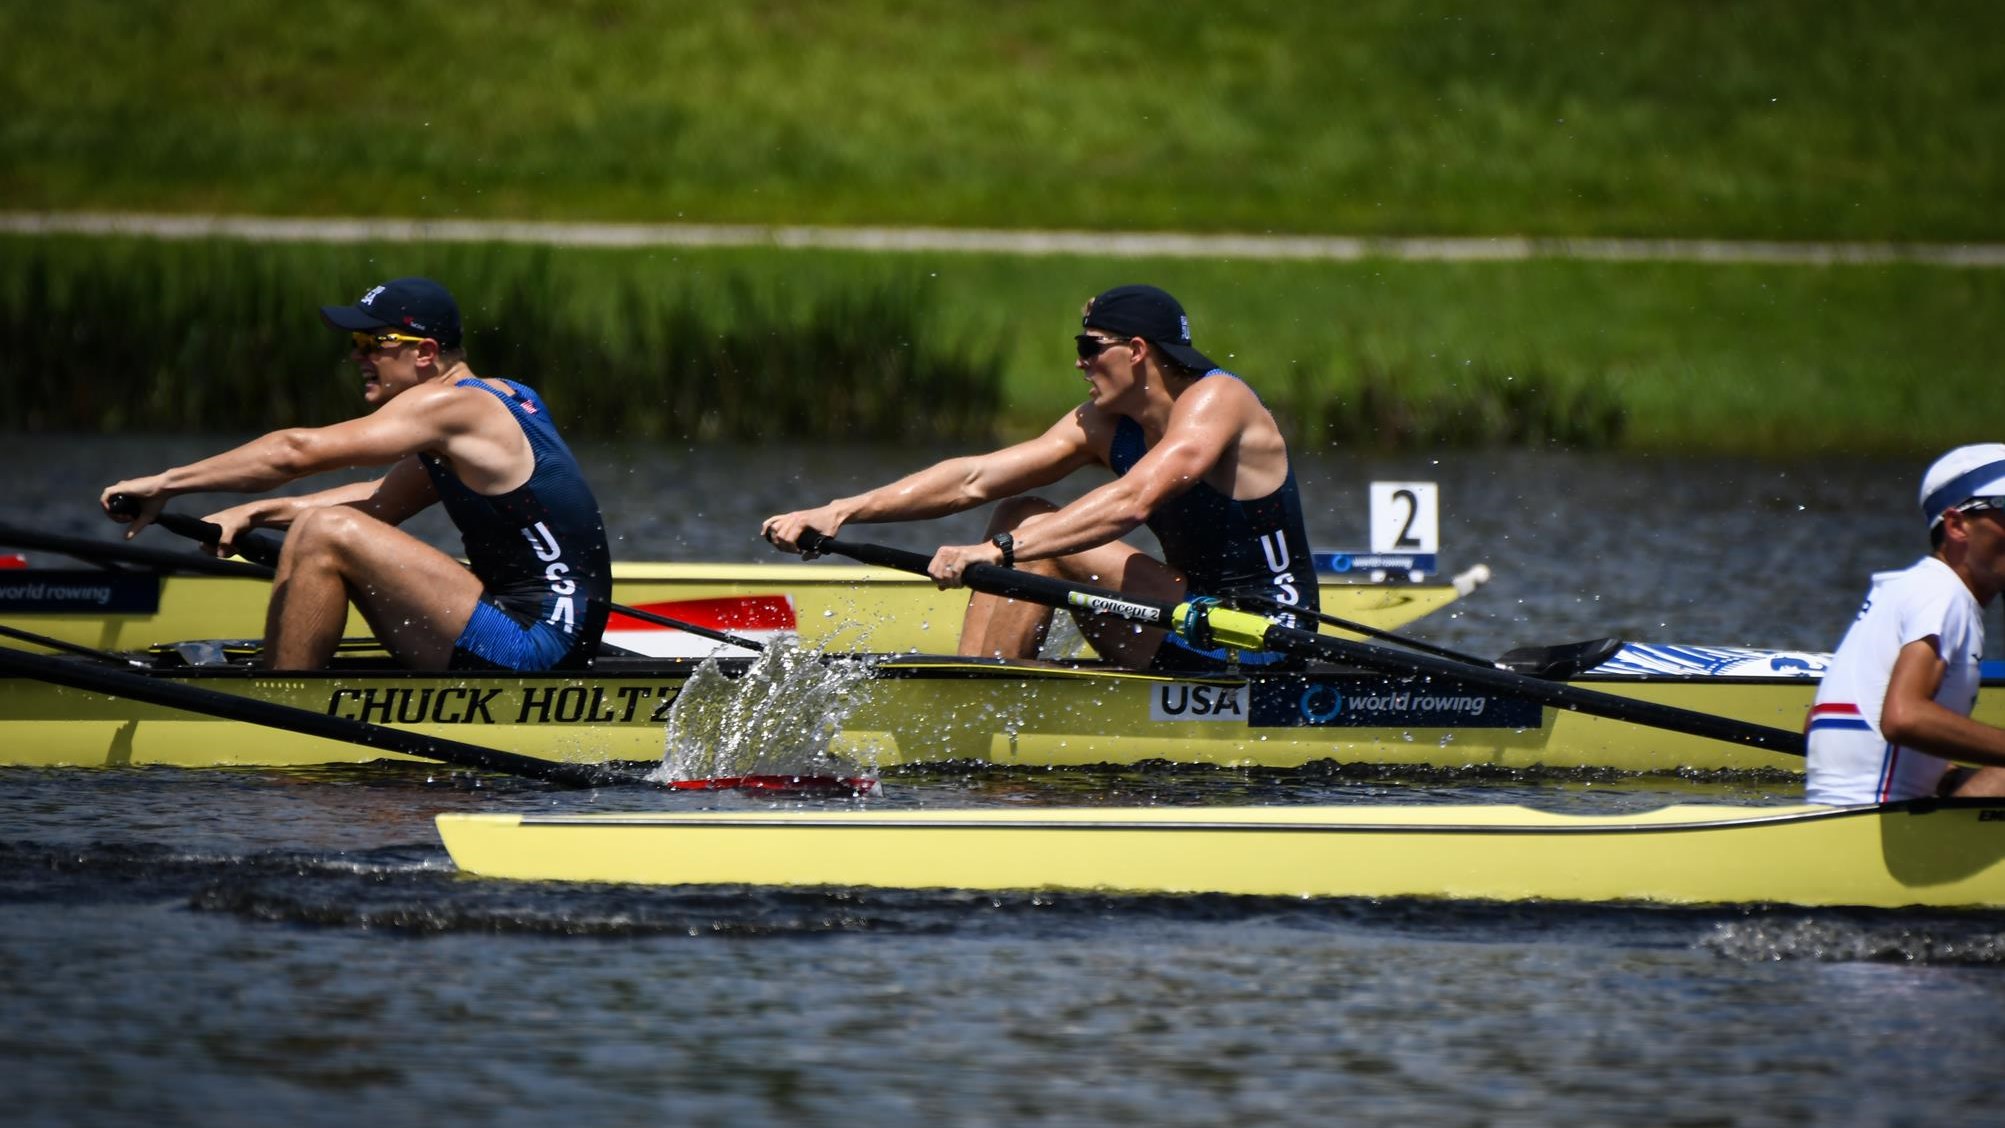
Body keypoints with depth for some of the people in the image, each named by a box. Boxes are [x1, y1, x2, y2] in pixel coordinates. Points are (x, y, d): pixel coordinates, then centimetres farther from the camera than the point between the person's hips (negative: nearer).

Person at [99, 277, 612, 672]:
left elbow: (298, 449, -17)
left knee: (327, 533, -16)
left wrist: (166, 482, -12)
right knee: (309, 527, 13)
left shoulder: (450, 406, -14)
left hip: (533, 646, -10)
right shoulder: (496, 398, 15)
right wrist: (256, 513, 9)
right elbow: (384, 500, 19)